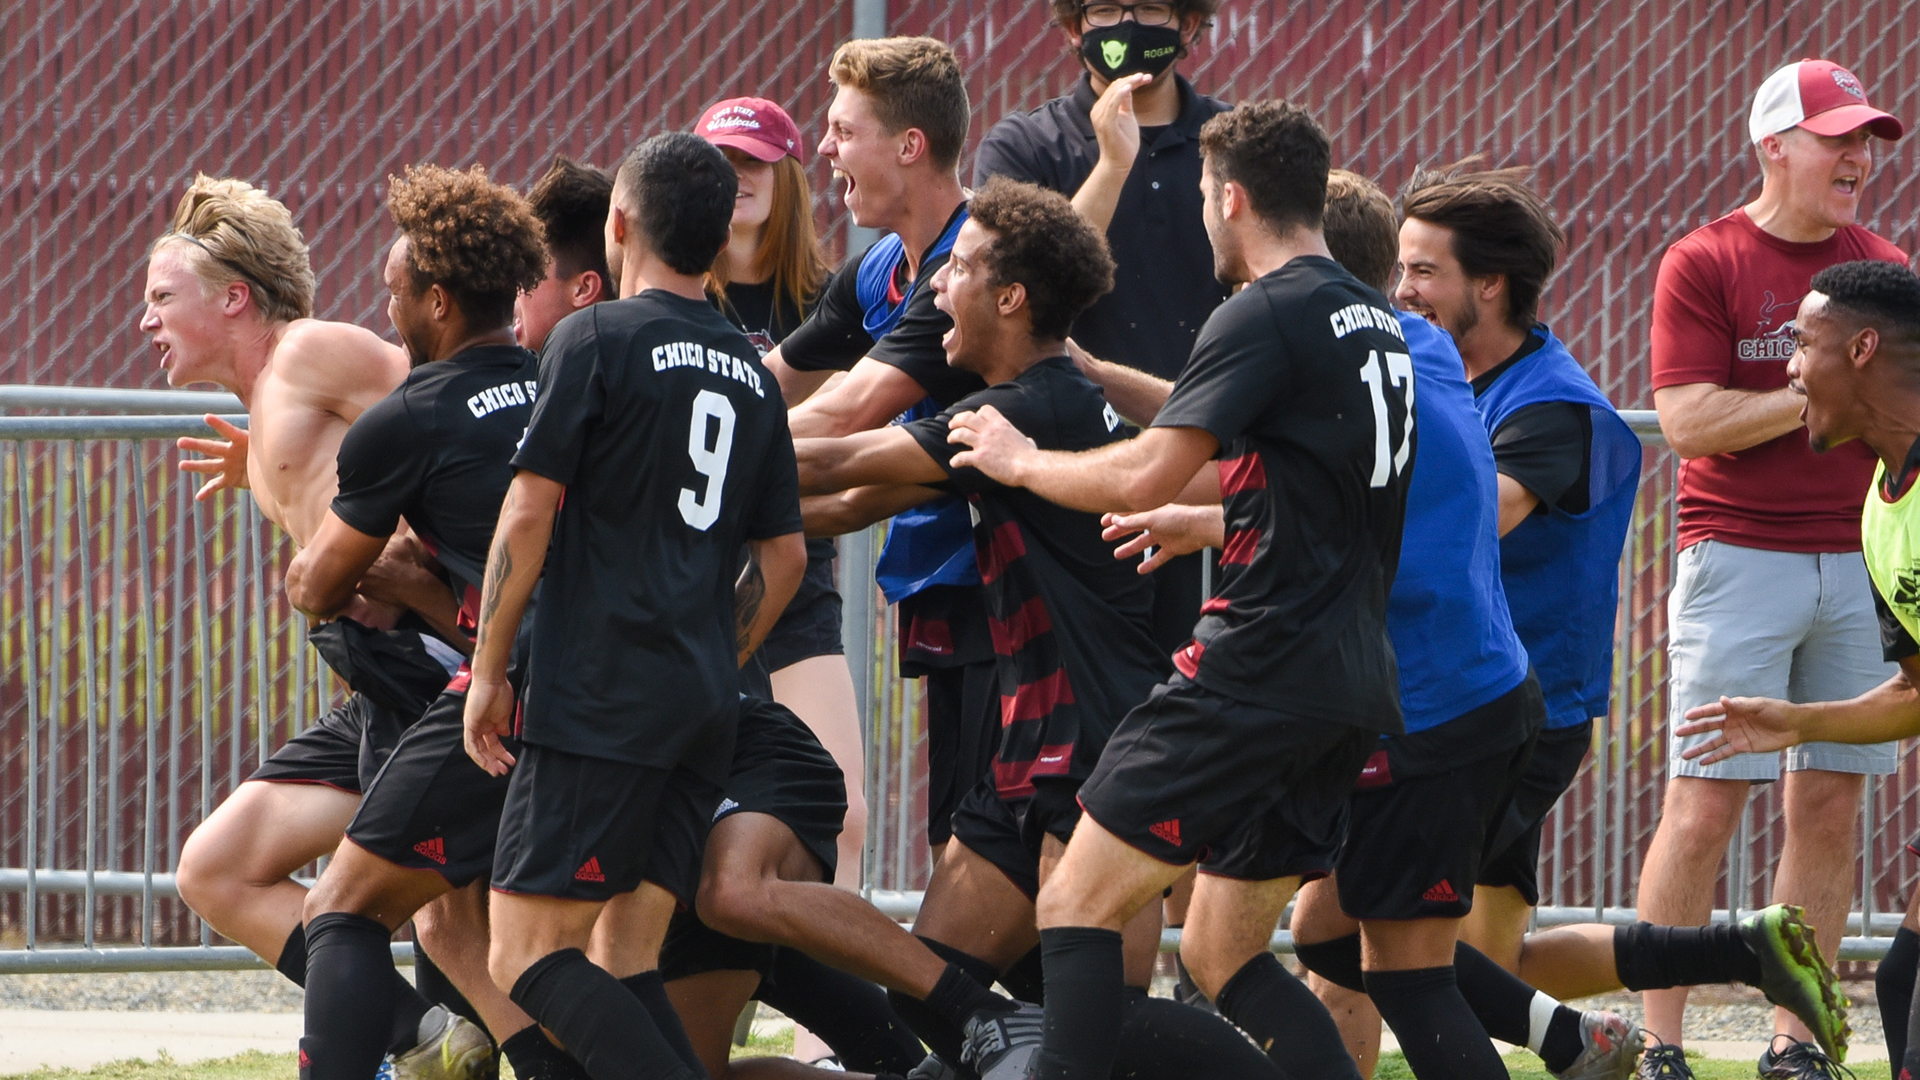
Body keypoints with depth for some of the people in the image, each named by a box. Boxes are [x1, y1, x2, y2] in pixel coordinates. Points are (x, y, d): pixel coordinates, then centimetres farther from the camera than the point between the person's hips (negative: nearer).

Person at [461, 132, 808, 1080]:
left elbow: (529, 512, -9)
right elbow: (782, 557, 18)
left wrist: (489, 670, -2)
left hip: (598, 697, -7)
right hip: (704, 708, 7)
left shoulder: (597, 339, -5)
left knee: (527, 957, -7)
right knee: (625, 968, 10)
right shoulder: (750, 372, 15)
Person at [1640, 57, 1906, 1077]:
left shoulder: (1885, 271, 12)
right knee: (1704, 802, -7)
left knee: (1829, 803, 4)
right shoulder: (1703, 264, -2)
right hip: (1739, 560, -4)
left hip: (1859, 562, 4)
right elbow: (1689, 420, -11)